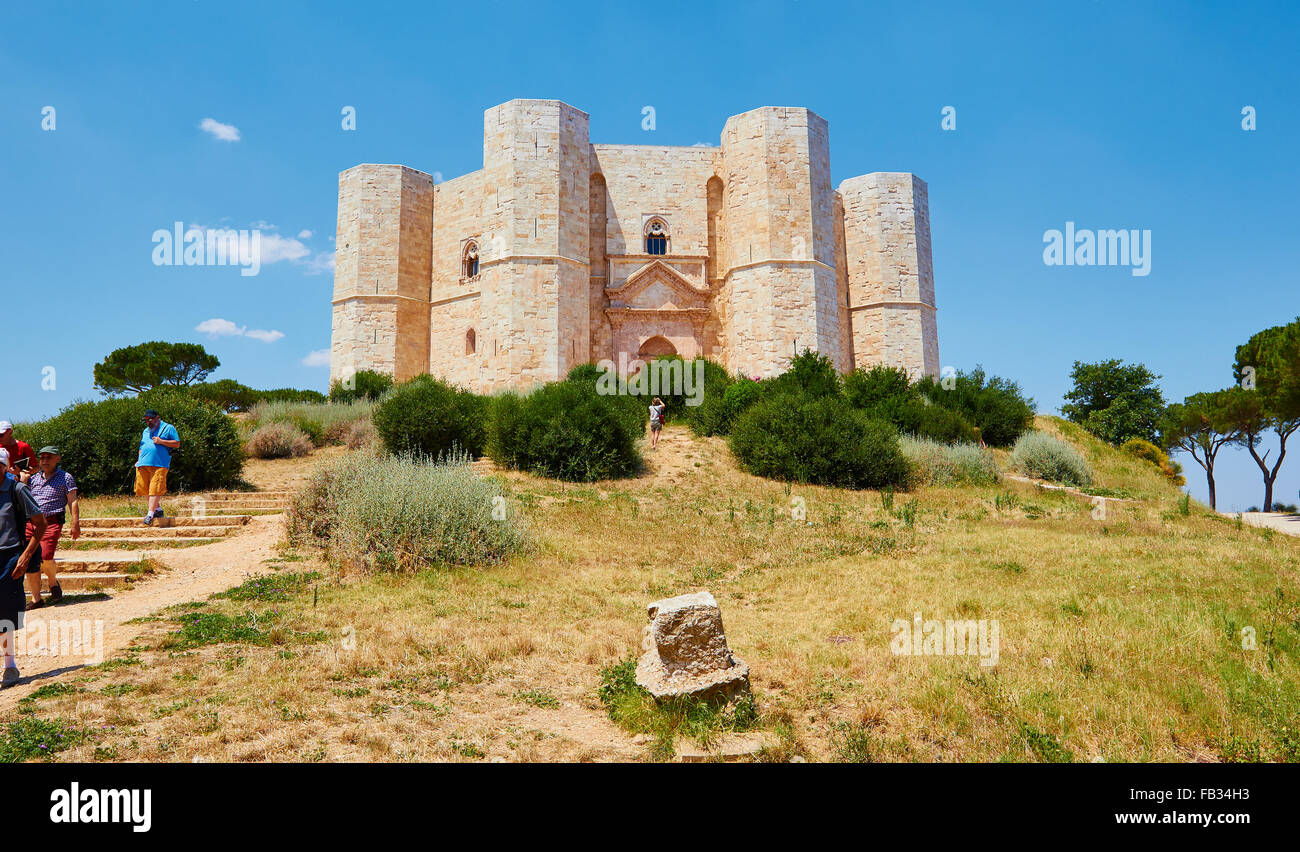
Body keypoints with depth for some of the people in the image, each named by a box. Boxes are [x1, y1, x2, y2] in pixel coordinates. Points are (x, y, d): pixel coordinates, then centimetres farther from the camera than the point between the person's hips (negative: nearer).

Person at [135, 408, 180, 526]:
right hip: (143, 464, 6)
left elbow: (177, 444, 1)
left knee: (155, 489, -14)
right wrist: (139, 460, 17)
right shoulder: (145, 431, 27)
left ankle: (150, 514, -16)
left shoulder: (168, 428, 8)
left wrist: (161, 441, -10)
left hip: (159, 464, -6)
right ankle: (158, 509, 16)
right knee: (143, 489, 3)